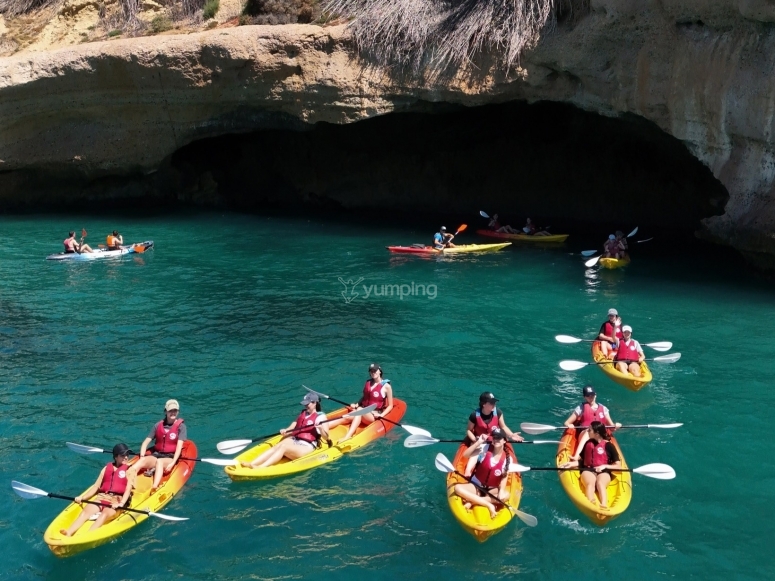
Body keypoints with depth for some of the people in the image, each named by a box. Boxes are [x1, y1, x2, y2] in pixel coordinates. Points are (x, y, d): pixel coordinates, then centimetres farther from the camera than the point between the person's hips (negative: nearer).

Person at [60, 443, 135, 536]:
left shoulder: (129, 471, 10)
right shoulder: (107, 468, 20)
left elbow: (128, 490, -4)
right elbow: (96, 486, 15)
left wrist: (121, 503, -23)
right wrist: (82, 497, 0)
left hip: (117, 501, -4)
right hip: (101, 497, 4)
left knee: (104, 514, -35)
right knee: (85, 512, -26)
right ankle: (69, 533, -49)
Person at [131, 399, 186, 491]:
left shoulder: (181, 426, -2)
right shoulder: (158, 425, 8)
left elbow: (179, 446, -11)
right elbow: (146, 442, 6)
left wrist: (172, 463, -23)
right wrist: (142, 457, -11)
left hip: (171, 457, -4)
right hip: (156, 454, 4)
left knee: (159, 462, -37)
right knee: (141, 462, -26)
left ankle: (154, 488, -61)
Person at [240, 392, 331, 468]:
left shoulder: (320, 416, -1)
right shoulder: (303, 413, 20)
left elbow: (326, 437, -8)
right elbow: (292, 429, 20)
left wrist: (320, 428, -27)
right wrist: (285, 431, -1)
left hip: (306, 447, -7)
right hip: (294, 441, 7)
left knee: (283, 447, -31)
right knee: (275, 447, -22)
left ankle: (260, 467, -47)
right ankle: (251, 464, -38)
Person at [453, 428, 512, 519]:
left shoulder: (507, 459, -7)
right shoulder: (484, 449, -11)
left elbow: (504, 477, -6)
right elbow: (465, 455, -19)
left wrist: (501, 490, -25)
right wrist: (478, 442, -31)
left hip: (492, 490, 0)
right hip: (476, 486, 0)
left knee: (505, 495, -33)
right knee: (457, 488, -30)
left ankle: (472, 501, -28)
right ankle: (489, 505, -34)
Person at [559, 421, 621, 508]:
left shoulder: (609, 446, 3)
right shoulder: (588, 443, 16)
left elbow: (618, 465, 2)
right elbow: (582, 460, 21)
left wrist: (604, 466, -11)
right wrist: (572, 463, 4)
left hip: (604, 472, -2)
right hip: (588, 470, 2)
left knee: (600, 483, -38)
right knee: (590, 483, -34)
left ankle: (604, 506, -62)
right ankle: (590, 505, -62)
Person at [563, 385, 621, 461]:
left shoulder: (603, 409, 16)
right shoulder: (581, 408, 8)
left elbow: (611, 425, 16)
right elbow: (567, 422, 5)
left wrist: (615, 426, -7)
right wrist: (569, 425, -19)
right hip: (584, 435, -2)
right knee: (588, 431, -36)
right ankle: (576, 456, -56)